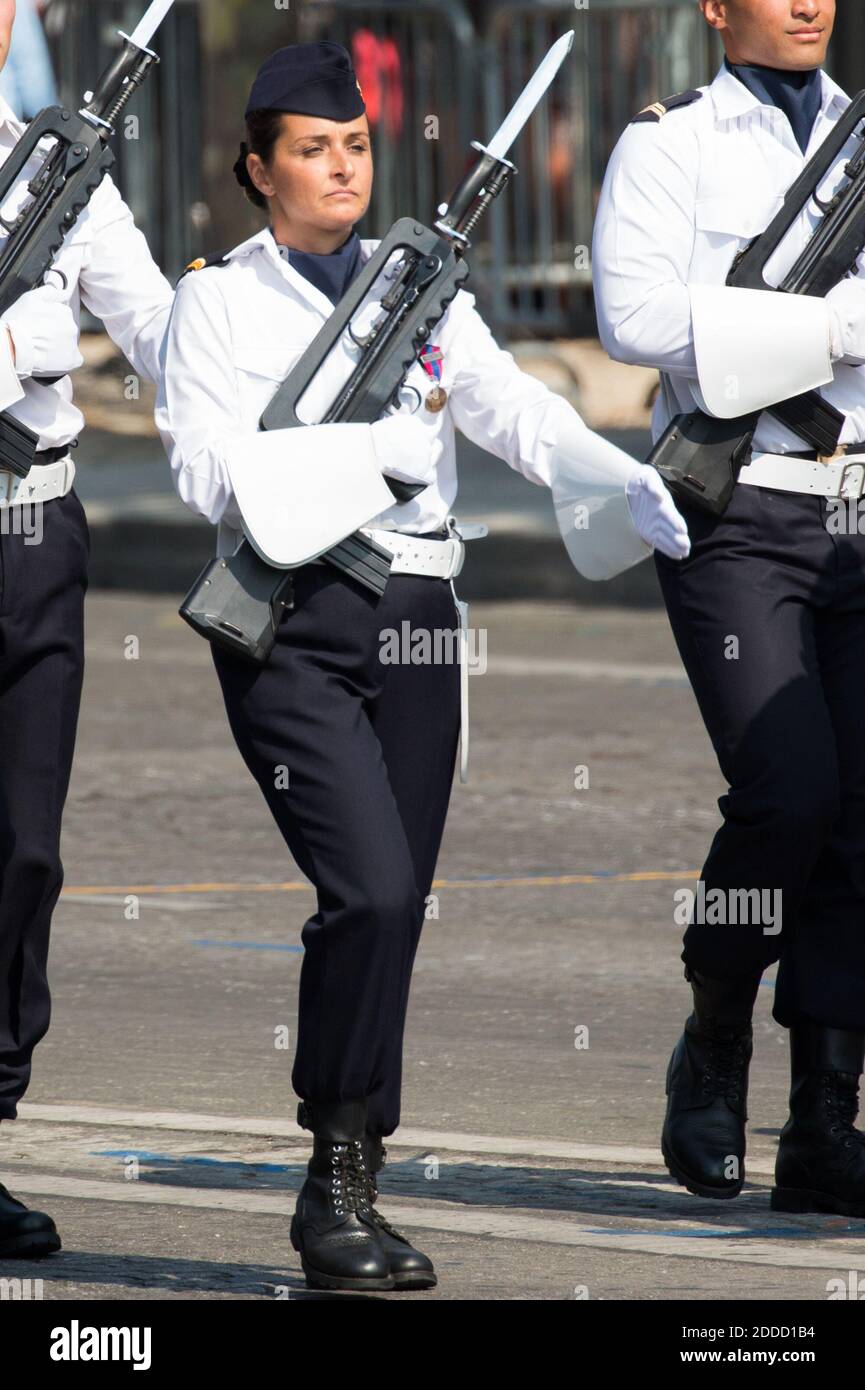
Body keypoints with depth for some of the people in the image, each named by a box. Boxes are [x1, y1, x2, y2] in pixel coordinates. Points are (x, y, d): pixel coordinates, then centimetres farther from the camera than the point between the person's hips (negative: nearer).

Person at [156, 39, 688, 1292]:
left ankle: (348, 1190, 12)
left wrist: (621, 481, -17)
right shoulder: (218, 299, 3)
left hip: (413, 621, 4)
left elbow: (512, 407, 0)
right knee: (372, 888, -18)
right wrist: (373, 450, -15)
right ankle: (340, 1179, -7)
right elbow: (213, 469, -9)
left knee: (395, 910, 3)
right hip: (291, 632, -4)